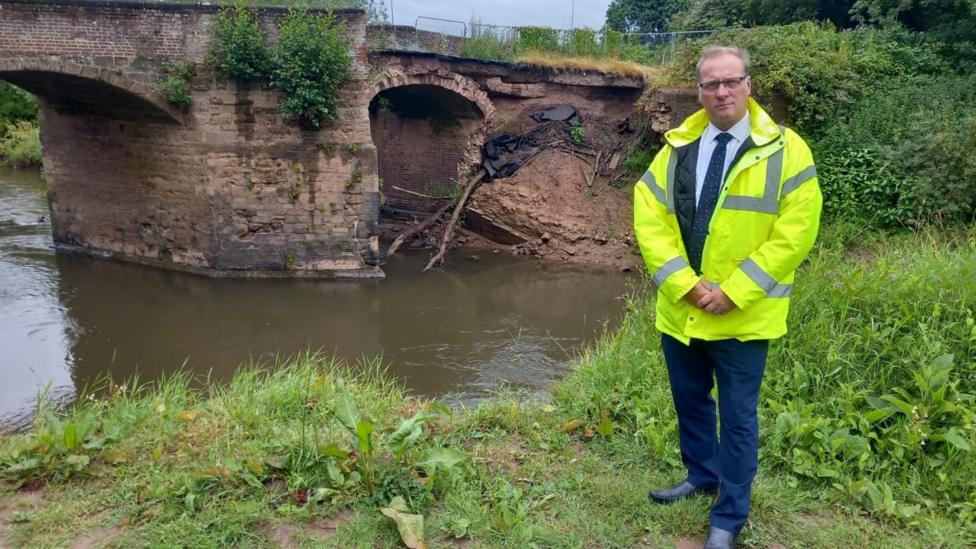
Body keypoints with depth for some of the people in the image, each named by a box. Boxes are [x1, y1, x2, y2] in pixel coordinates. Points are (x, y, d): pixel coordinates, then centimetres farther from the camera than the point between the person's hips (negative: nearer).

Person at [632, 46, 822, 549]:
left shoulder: (785, 150, -5)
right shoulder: (677, 149, 5)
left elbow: (796, 231, -12)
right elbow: (649, 219, -1)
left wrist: (734, 291, -18)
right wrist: (683, 283, -14)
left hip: (743, 314, -4)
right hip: (679, 309, 4)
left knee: (737, 415, 7)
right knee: (689, 401, 19)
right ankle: (702, 476, 42)